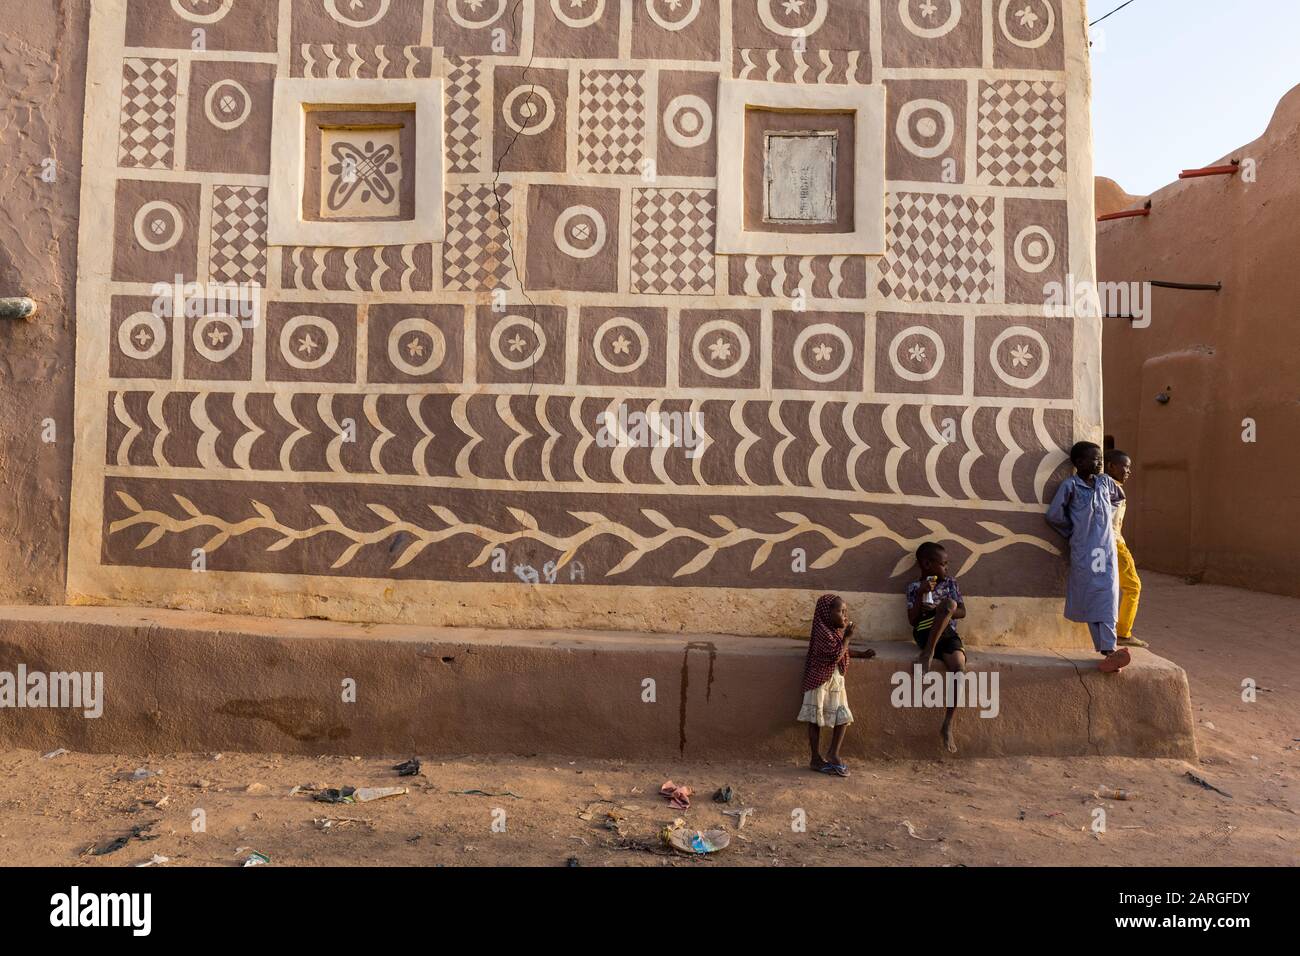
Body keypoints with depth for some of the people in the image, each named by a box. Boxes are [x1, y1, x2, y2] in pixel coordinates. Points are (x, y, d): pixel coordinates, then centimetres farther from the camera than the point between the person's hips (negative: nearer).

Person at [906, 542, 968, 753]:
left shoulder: (950, 582, 17)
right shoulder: (914, 587, 10)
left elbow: (962, 612, 12)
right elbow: (912, 620, 3)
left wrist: (941, 613, -5)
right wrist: (921, 594, -8)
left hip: (948, 634, 3)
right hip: (925, 634, -3)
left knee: (959, 668, -29)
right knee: (949, 602, -29)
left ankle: (948, 725, -20)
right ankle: (928, 653, -32)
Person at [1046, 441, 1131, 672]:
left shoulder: (1105, 482, 8)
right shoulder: (1070, 485, -6)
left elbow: (1119, 498, 30)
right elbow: (1054, 515, -3)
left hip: (1107, 548, 4)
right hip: (1084, 551, -4)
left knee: (1107, 598, -4)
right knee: (1092, 599, -3)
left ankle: (1108, 650, -5)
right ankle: (1109, 649, -1)